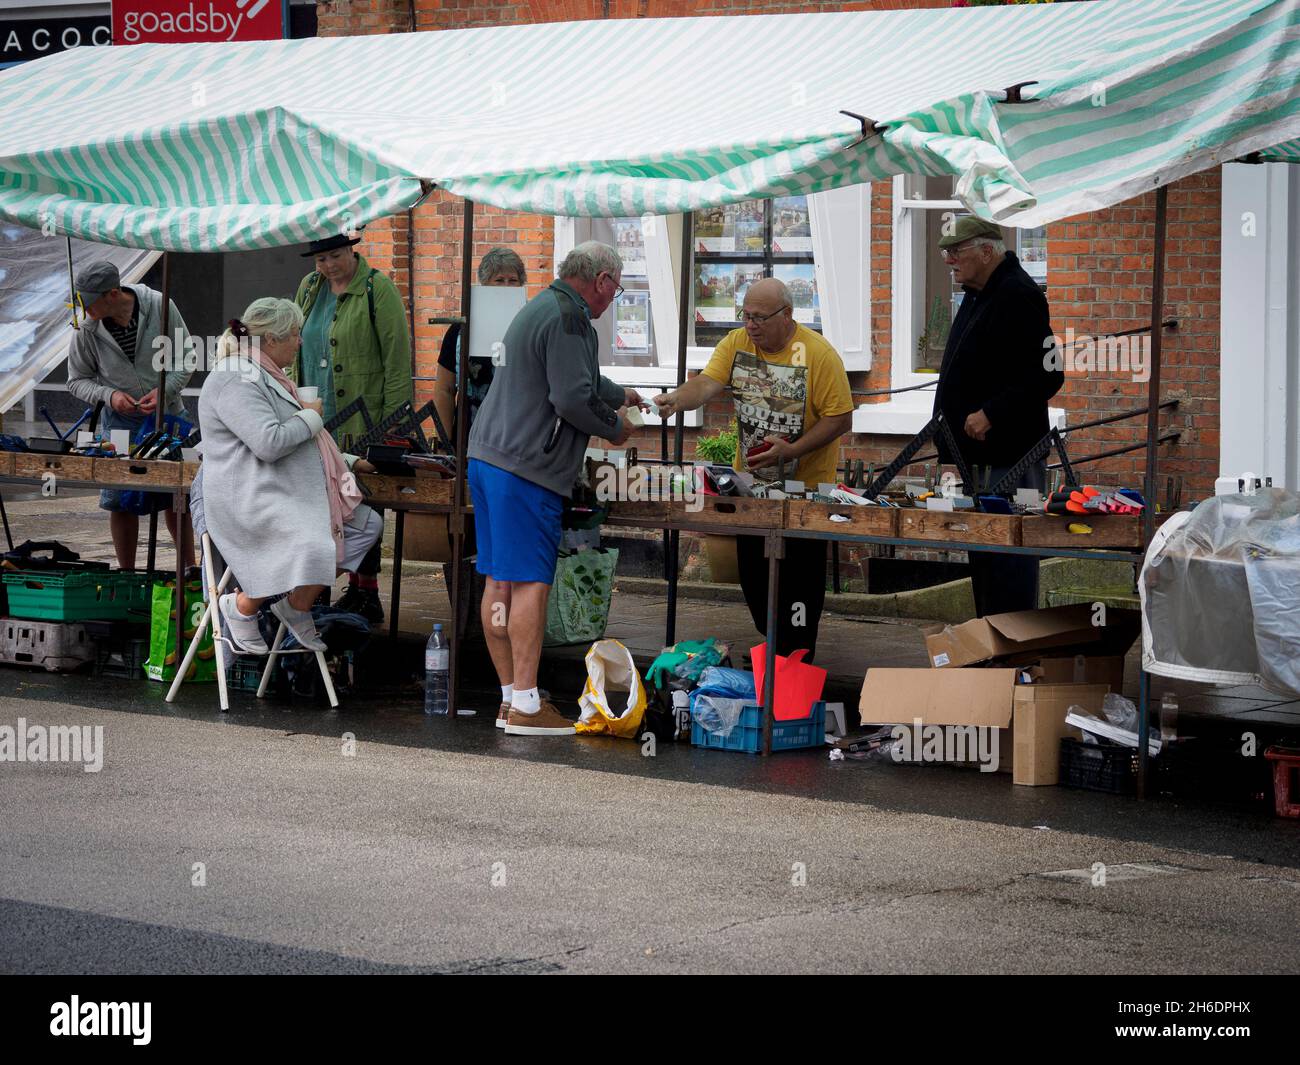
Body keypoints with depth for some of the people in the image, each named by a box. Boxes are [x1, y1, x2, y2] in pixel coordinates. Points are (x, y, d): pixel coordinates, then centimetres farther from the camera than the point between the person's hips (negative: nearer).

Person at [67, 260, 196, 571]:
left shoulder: (160, 306, -14)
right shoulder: (87, 329, -13)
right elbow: (77, 381, 0)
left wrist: (165, 390, -18)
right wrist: (108, 395, -18)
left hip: (167, 414, 0)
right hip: (120, 419, 0)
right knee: (121, 502, 0)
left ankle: (190, 569, 23)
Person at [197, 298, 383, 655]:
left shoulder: (265, 377, 22)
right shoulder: (236, 380, -14)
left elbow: (294, 444, 32)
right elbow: (269, 443, -25)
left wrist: (350, 463, 25)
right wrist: (311, 416, -8)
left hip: (286, 495, 11)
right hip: (249, 501, -11)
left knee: (368, 525, 5)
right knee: (312, 546, -34)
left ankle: (297, 604, 7)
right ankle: (242, 606, -11)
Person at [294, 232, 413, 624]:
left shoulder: (377, 289, -6)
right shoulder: (308, 288, 14)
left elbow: (398, 357, -9)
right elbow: (296, 349, 22)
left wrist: (392, 420, -13)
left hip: (362, 420, -6)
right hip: (317, 419, 6)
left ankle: (367, 596, 1)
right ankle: (354, 588, 13)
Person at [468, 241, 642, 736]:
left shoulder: (542, 307, 21)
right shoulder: (568, 319, -12)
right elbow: (573, 399, -19)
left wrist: (618, 394, 53)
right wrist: (614, 427, -1)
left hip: (488, 455, 10)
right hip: (527, 469, -10)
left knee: (499, 580, 10)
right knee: (531, 583, -8)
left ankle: (511, 697, 16)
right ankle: (525, 707, -9)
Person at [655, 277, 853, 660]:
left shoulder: (819, 353, -16)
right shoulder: (737, 343, -2)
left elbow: (841, 418, -15)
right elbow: (707, 383, -15)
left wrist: (791, 450, -24)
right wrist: (677, 399, -37)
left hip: (806, 485, -5)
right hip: (751, 481, 5)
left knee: (800, 577, -3)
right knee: (752, 571, 12)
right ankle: (773, 647, 29)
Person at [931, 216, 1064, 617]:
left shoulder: (1018, 297, -15)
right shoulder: (978, 295, 17)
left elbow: (1047, 375, -22)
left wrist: (990, 414, -22)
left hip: (1007, 462, -11)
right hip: (976, 456, 11)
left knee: (1007, 566, -9)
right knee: (981, 561, 15)